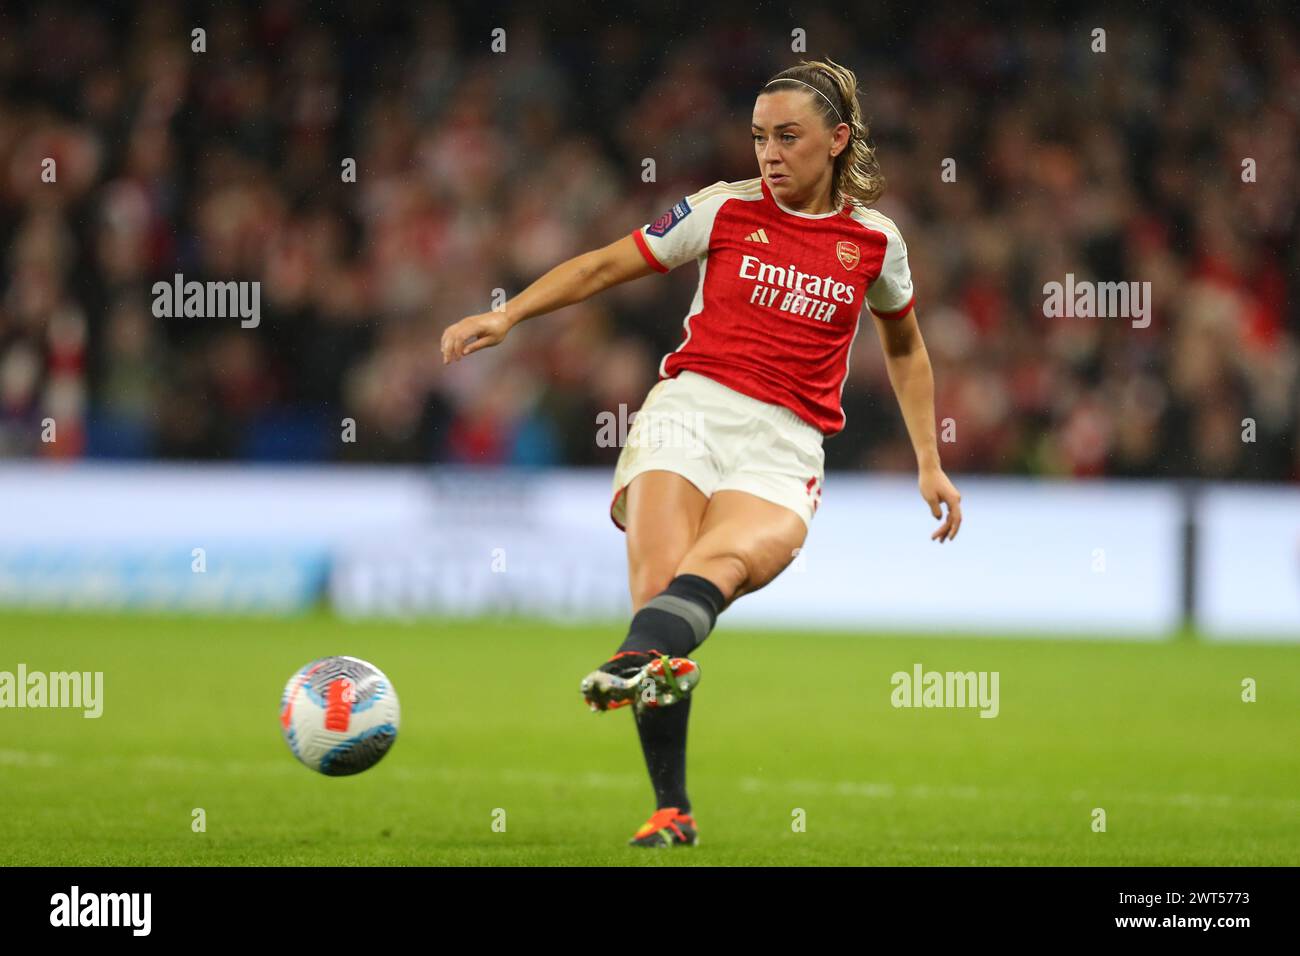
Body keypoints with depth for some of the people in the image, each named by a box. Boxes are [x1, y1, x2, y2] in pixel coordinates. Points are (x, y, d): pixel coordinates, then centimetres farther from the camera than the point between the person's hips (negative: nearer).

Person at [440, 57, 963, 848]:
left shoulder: (874, 240, 12)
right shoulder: (726, 210, 10)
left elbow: (905, 348, 29)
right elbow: (607, 265, 14)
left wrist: (930, 465, 25)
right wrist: (507, 315, 3)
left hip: (784, 448, -1)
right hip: (691, 412, 1)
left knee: (719, 561, -34)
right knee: (657, 583, -24)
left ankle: (638, 663, -67)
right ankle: (672, 811, -21)